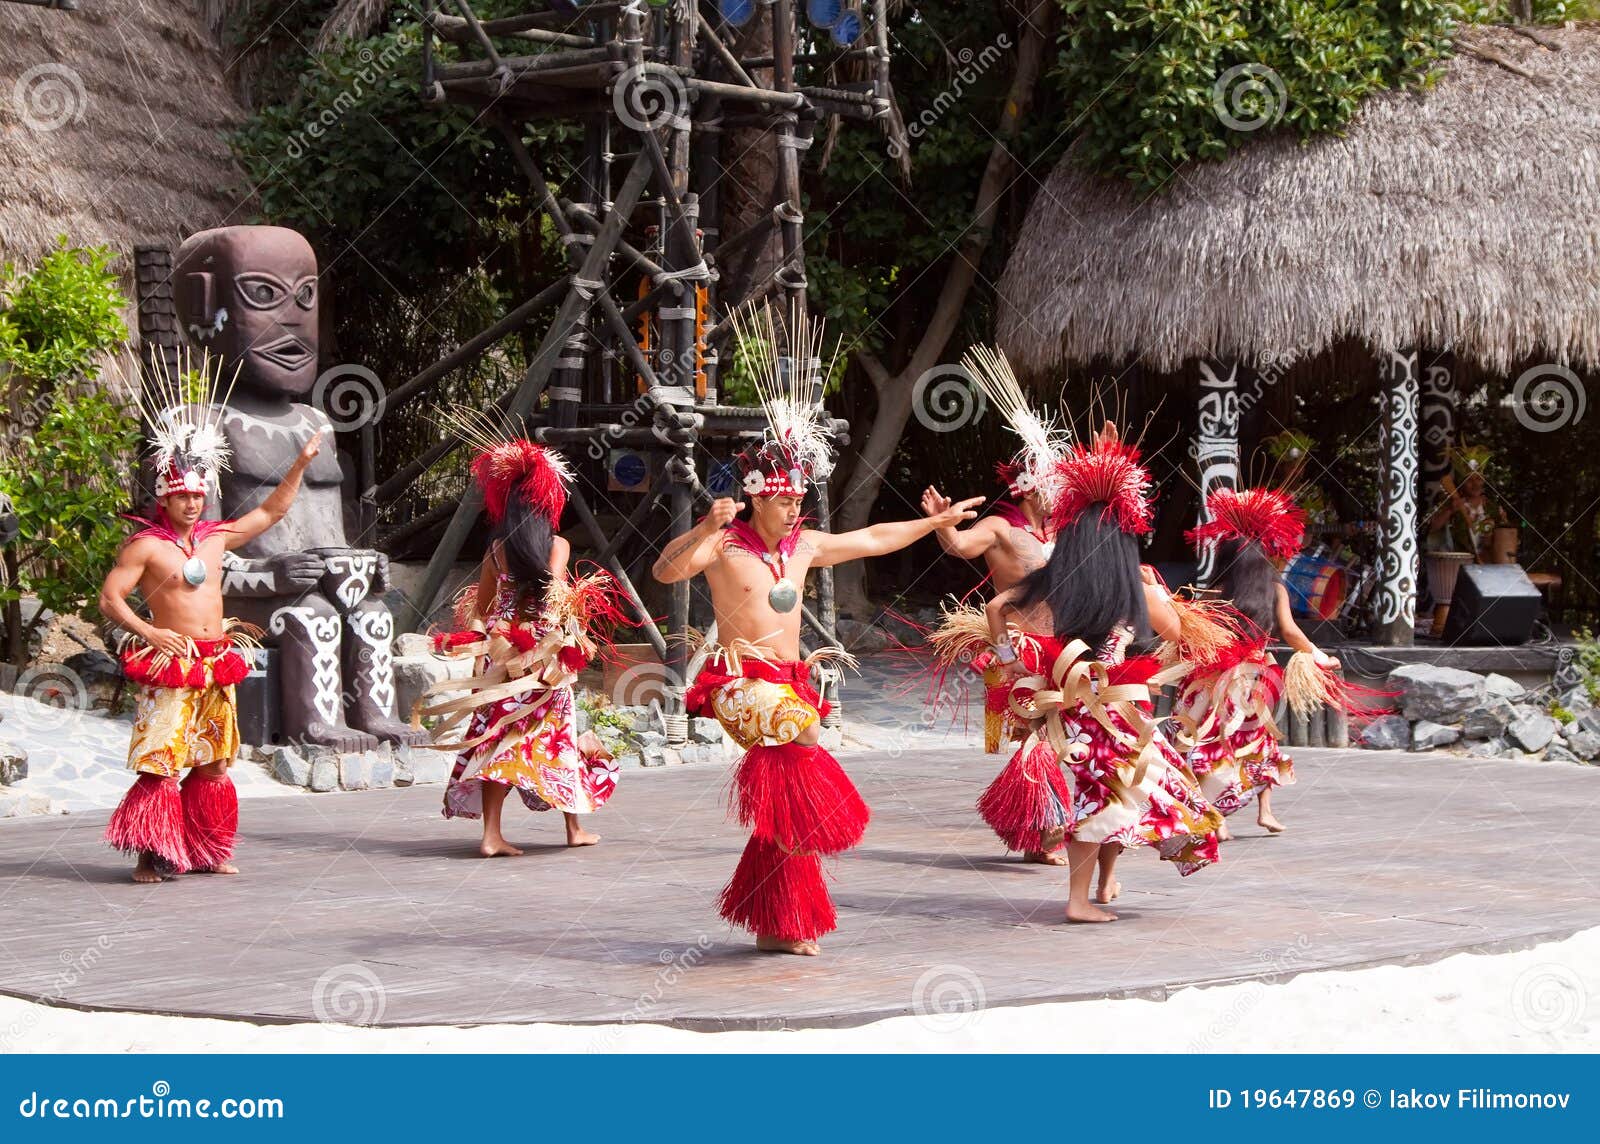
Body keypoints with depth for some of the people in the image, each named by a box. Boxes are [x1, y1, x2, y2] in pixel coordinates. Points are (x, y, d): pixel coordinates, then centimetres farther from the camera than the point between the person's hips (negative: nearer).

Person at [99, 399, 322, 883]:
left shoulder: (218, 536, 12)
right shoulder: (145, 546, -4)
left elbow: (271, 511, 21)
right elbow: (109, 598, -5)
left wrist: (301, 464, 15)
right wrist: (148, 632, -18)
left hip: (217, 667, 6)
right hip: (171, 666, -6)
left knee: (214, 764, 9)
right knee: (161, 763, -11)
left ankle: (206, 853, 17)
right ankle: (152, 856, -7)